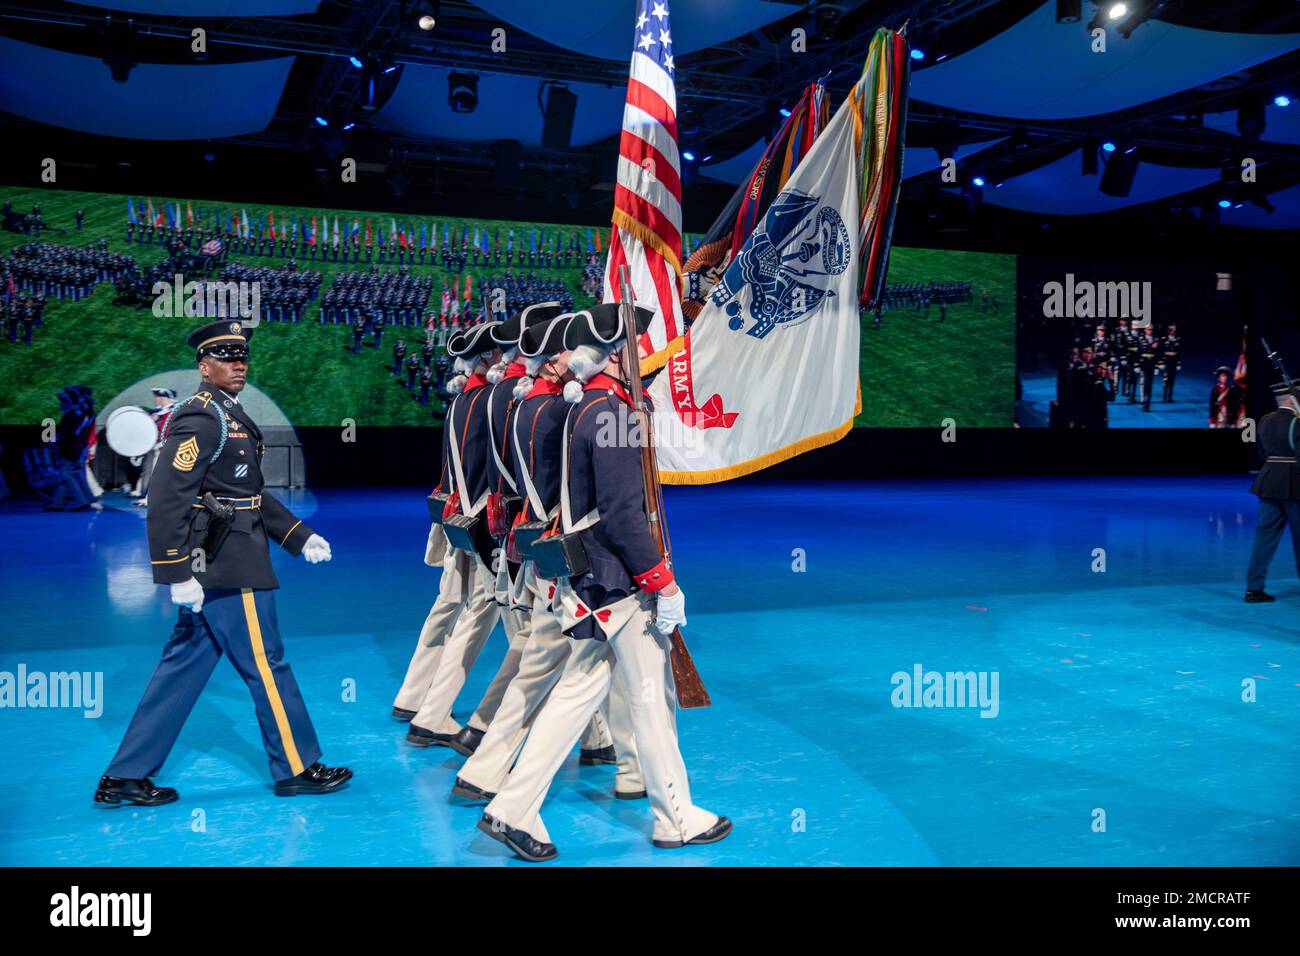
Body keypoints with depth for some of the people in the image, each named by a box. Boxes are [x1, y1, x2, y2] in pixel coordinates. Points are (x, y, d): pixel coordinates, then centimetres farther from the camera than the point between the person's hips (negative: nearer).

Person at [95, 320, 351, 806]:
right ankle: (297, 769, 16)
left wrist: (301, 537, 17)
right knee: (266, 665, 2)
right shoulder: (202, 418, -15)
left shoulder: (230, 415, 16)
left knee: (182, 667, 13)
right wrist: (177, 575, -24)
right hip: (228, 571, -10)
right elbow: (167, 499, -22)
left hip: (214, 568, 10)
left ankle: (125, 776, 21)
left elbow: (251, 494, 22)